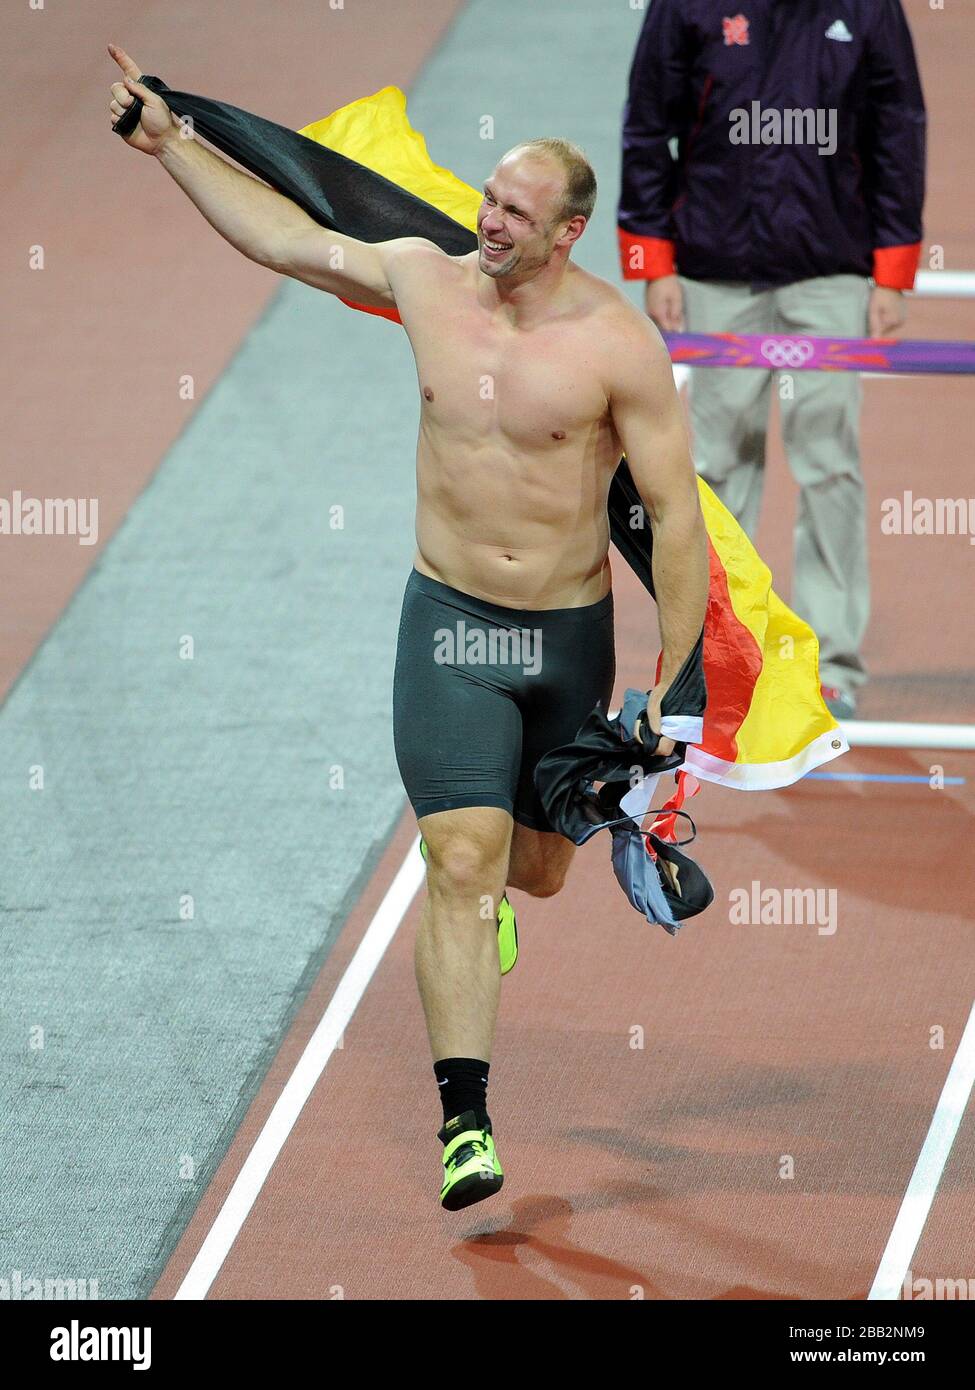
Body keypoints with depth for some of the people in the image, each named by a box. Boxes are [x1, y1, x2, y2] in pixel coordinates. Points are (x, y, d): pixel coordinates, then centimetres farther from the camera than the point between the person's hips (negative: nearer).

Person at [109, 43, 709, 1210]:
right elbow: (283, 237, 9)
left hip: (571, 630, 0)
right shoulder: (427, 281, -4)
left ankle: (490, 886, 57)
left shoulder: (619, 345, -14)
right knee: (460, 863, -13)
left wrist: (672, 679, -13)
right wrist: (168, 143, 8)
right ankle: (464, 1122, -14)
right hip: (449, 622, 1)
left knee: (536, 870, 17)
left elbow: (676, 516, -11)